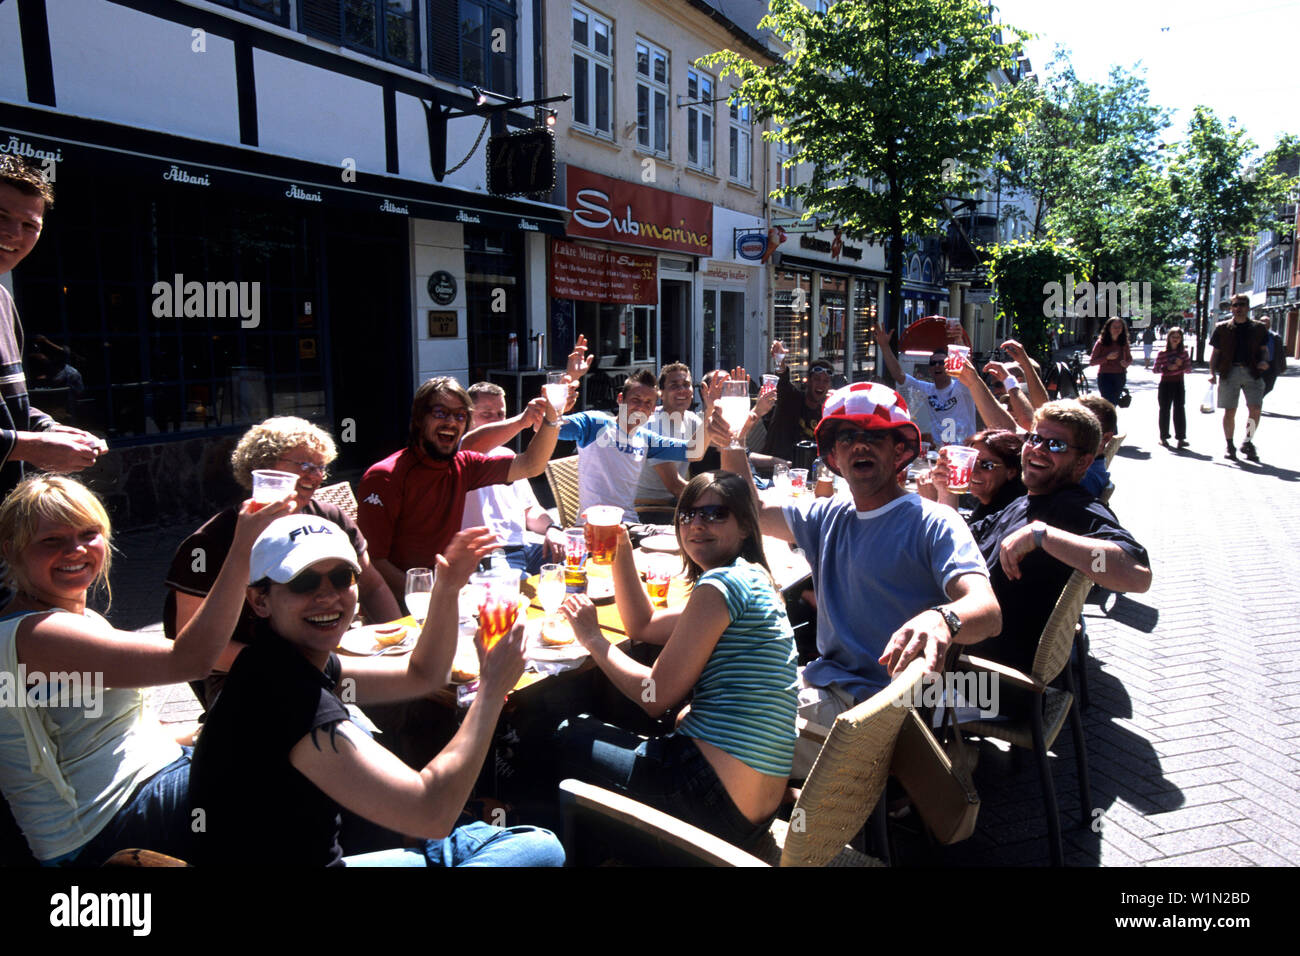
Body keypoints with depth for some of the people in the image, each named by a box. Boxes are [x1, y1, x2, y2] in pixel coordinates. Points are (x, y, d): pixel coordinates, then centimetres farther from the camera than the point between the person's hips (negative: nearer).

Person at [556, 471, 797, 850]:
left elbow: (656, 697, -13)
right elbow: (642, 625, 23)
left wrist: (592, 637, -1)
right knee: (586, 730, 24)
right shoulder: (751, 581, 15)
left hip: (713, 800, -9)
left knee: (567, 740, 12)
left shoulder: (720, 584, -15)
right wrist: (621, 551, 14)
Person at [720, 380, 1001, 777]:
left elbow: (988, 610, -23)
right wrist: (732, 447, 6)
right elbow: (754, 513, 23)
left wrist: (941, 619, -47)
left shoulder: (932, 523, -9)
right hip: (821, 683, 7)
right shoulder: (829, 516, 13)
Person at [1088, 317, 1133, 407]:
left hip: (1120, 377, 4)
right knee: (1109, 402, -15)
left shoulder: (1124, 343, 6)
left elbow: (1130, 359, 19)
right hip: (1105, 376, -4)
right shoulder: (1101, 342, -5)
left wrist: (1127, 363, -5)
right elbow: (1092, 362, -5)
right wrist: (1107, 357, -18)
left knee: (1114, 403, 9)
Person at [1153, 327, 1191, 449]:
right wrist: (1167, 367, -18)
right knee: (1164, 410, 5)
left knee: (1179, 410, 0)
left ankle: (1181, 438, 2)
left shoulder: (1184, 352, 4)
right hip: (1165, 384, -1)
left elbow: (1188, 368, 4)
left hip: (1178, 384, 1)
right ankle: (1163, 437, 13)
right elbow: (1156, 369, -2)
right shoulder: (1162, 352, -2)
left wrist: (1181, 365, -15)